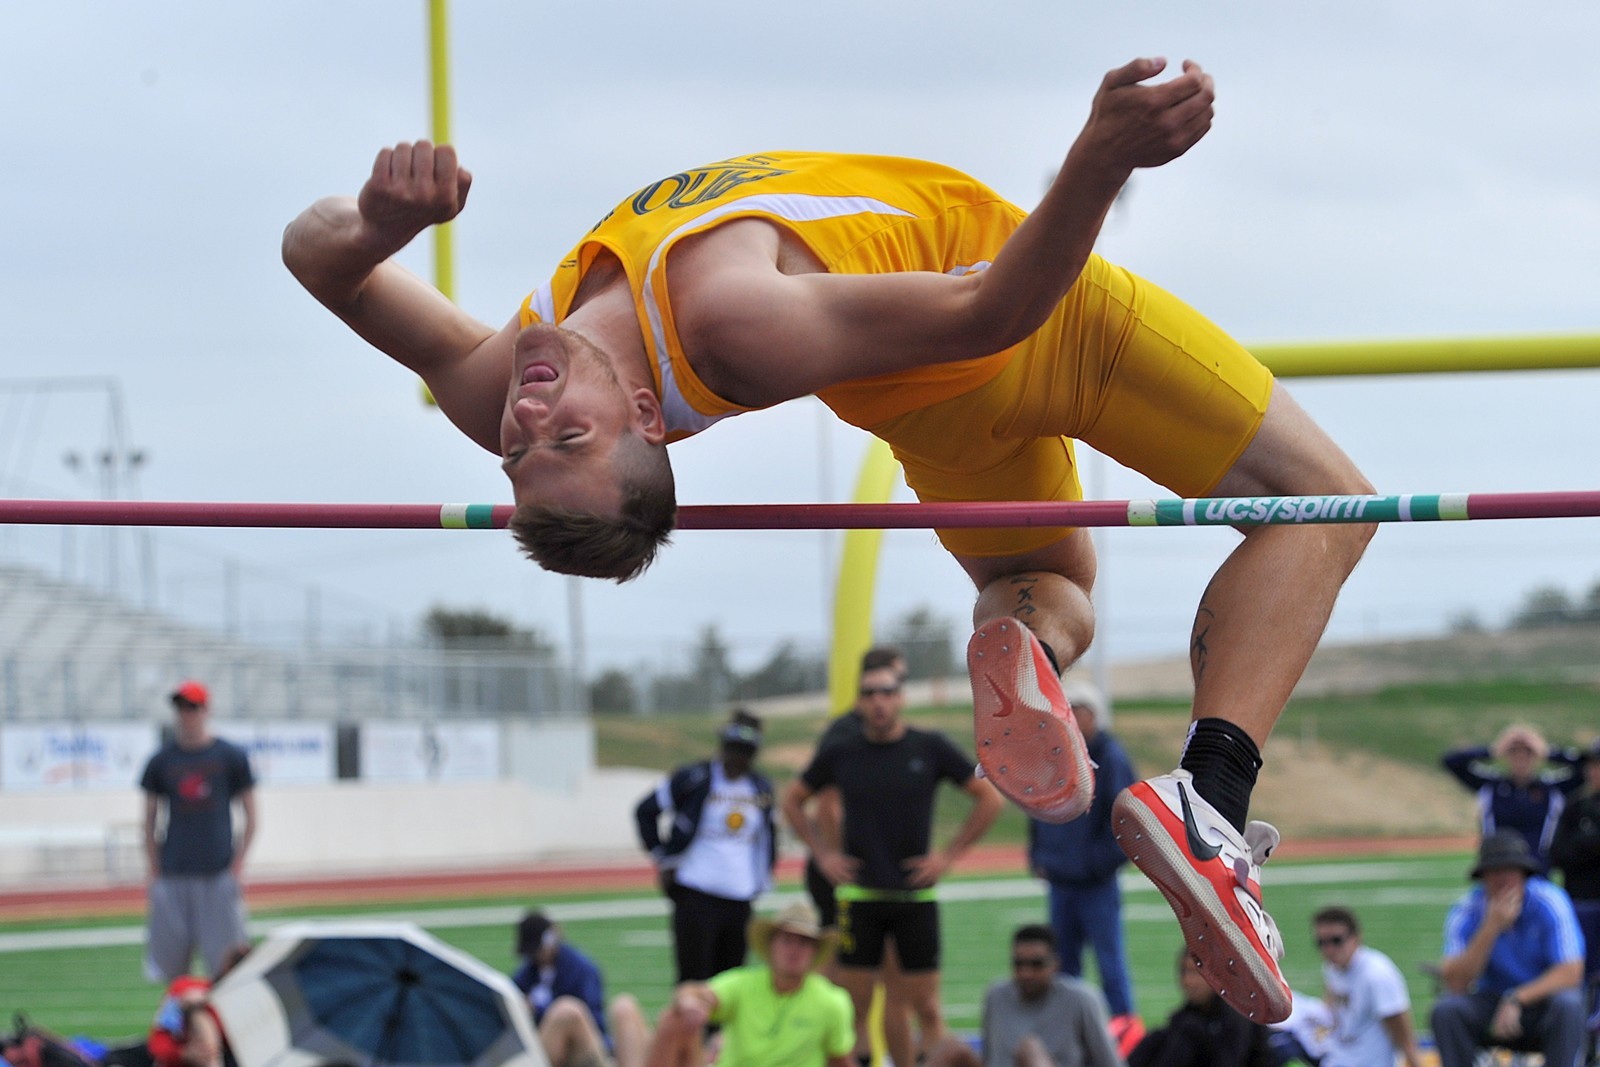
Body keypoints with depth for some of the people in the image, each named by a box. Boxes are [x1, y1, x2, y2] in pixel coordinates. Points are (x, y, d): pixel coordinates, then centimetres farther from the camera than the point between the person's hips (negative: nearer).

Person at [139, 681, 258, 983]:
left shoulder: (231, 757, 3)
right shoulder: (162, 760, 8)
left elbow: (251, 818, 7)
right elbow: (150, 820, 12)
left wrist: (236, 867, -3)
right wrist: (155, 873, 3)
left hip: (218, 877, -2)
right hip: (173, 876, 2)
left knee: (223, 964, -4)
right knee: (170, 967, -1)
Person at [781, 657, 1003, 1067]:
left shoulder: (931, 748, 0)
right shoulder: (841, 753, 3)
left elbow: (990, 798, 6)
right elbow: (792, 800, 18)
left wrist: (948, 855, 0)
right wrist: (822, 853, 6)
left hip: (916, 897, -1)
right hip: (859, 895, 1)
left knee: (927, 1009, -2)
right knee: (855, 1007, 1)